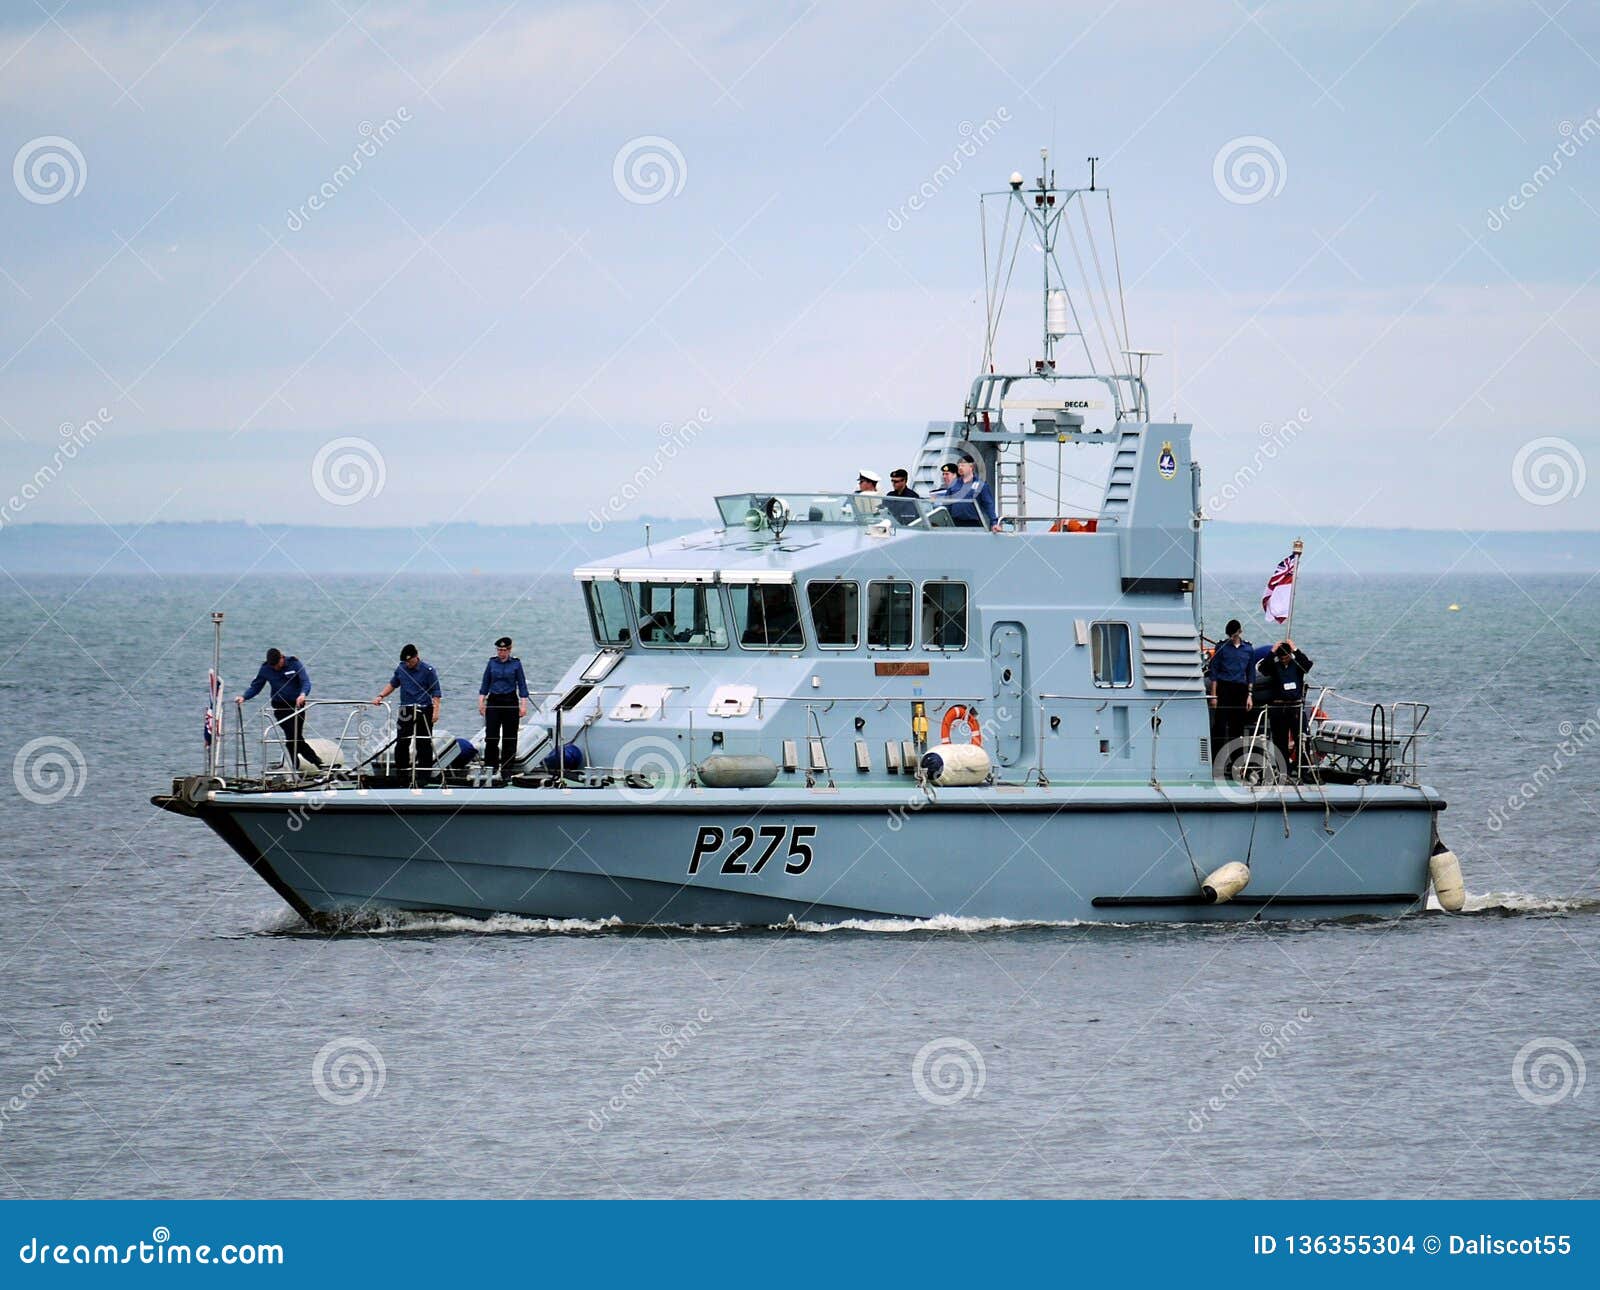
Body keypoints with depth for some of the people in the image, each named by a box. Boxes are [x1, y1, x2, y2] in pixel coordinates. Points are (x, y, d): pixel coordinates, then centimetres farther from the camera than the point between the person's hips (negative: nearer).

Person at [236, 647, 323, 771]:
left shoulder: (294, 663, -7)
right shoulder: (265, 669, -2)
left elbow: (306, 681, -14)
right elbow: (256, 686, 5)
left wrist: (303, 694, -35)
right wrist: (243, 697, -12)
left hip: (296, 704, 0)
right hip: (280, 707, 0)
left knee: (296, 737, -1)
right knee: (293, 736, -13)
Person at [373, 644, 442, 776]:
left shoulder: (427, 670, -6)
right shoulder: (401, 668, 9)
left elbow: (436, 692, -6)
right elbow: (392, 684, 22)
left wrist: (436, 710, -15)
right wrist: (380, 697, 10)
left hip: (423, 711, -5)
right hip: (405, 710, 5)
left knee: (423, 745, -3)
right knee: (401, 744, 3)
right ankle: (400, 774, 11)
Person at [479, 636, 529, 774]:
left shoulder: (516, 663, 1)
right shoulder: (492, 663, 6)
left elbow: (522, 685, 2)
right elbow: (485, 684, 10)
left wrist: (523, 705, -4)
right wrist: (481, 701, 2)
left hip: (510, 701, -1)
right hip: (494, 701, 1)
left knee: (509, 737, 2)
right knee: (491, 736, -6)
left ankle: (507, 767, 8)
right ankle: (490, 766, -1)